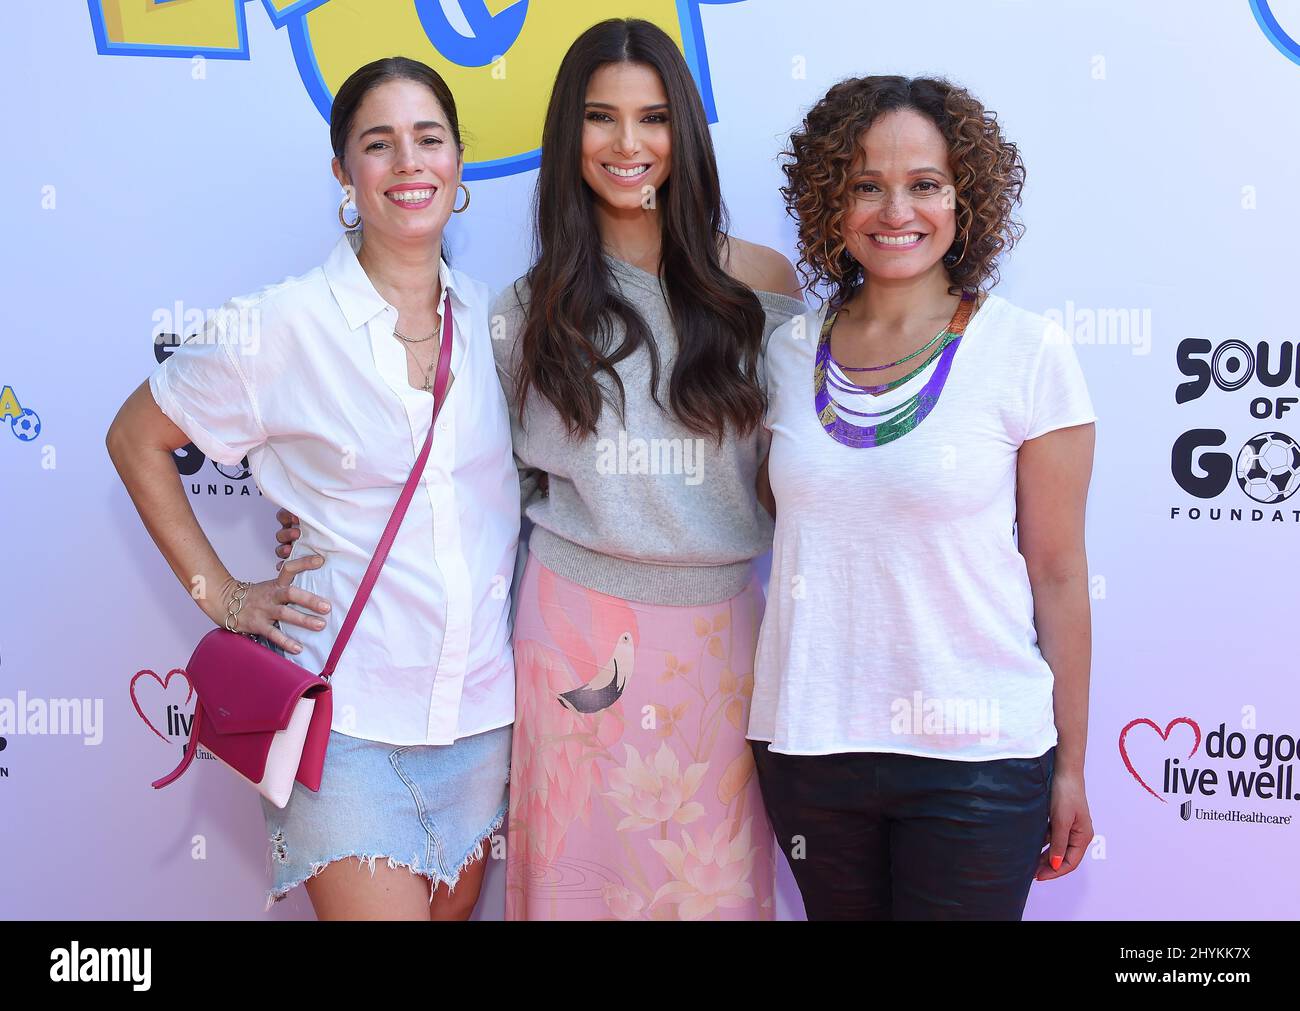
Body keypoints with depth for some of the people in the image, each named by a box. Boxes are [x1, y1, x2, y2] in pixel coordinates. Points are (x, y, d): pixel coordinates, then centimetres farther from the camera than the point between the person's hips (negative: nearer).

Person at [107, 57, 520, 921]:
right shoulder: (284, 325, -9)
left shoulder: (492, 318, 4)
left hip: (482, 709, 5)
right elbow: (136, 438, 2)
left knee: (456, 908, 18)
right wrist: (219, 595, -2)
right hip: (349, 715, -5)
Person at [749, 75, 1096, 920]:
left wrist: (1071, 768, -1)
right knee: (839, 912, 16)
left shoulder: (1028, 351, -6)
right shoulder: (792, 351, 4)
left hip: (975, 755, -3)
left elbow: (1059, 571, -4)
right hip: (808, 741, 3)